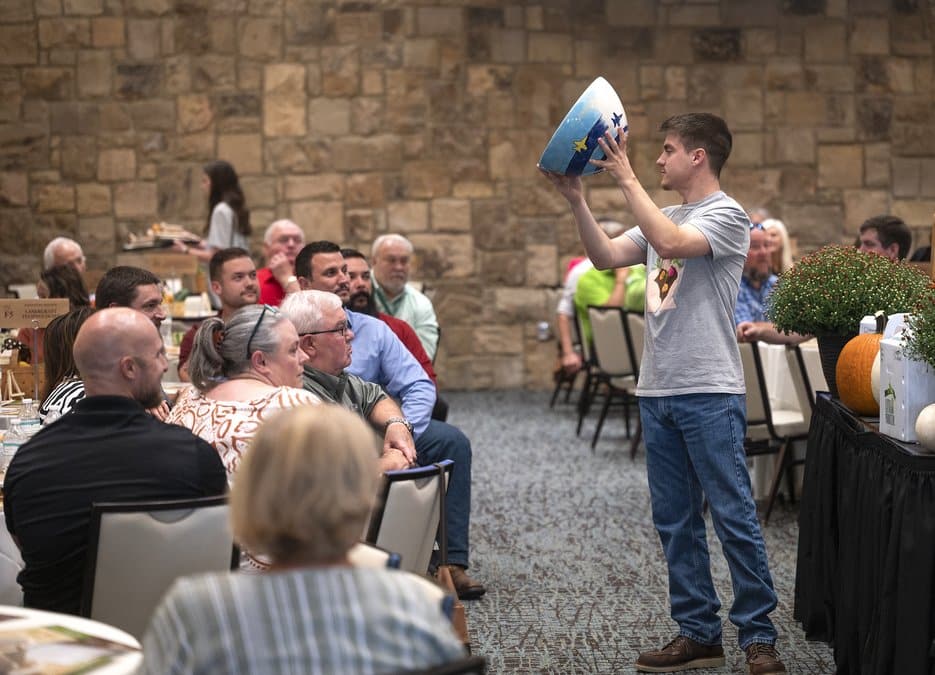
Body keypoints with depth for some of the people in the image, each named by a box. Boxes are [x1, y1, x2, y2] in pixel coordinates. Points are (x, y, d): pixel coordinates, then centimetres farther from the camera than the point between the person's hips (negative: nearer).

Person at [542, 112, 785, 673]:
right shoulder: (663, 218, 17)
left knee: (734, 516, -4)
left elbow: (670, 243, -24)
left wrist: (627, 179, -19)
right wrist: (577, 200, -2)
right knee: (676, 521, 11)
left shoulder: (726, 215, -7)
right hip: (657, 392, 8)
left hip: (710, 394, -8)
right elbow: (607, 256, 8)